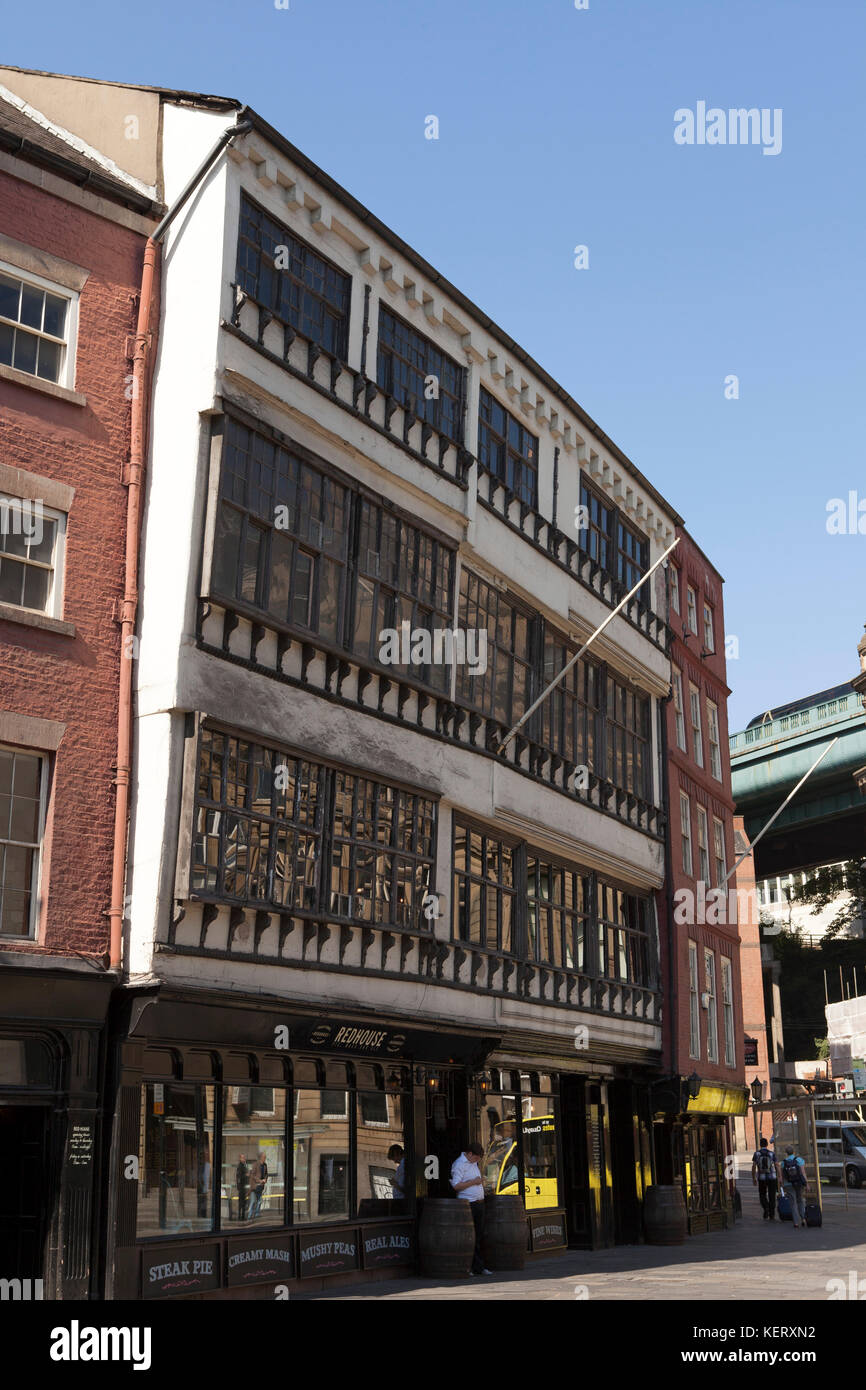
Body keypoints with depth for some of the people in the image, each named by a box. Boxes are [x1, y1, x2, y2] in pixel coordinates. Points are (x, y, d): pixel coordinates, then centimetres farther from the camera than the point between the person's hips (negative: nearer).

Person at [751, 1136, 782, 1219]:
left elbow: (754, 1166, -5)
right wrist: (779, 1177, 8)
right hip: (772, 1177, 0)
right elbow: (776, 1166, -1)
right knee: (772, 1196, 8)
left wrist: (753, 1178, 3)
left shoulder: (756, 1153, -3)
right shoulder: (772, 1153, -2)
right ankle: (772, 1215, 8)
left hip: (761, 1178, 0)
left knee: (762, 1195, 15)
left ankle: (766, 1208, -7)